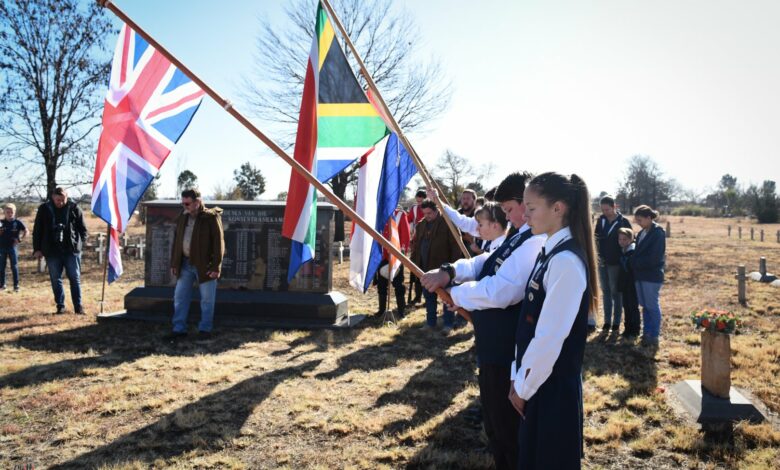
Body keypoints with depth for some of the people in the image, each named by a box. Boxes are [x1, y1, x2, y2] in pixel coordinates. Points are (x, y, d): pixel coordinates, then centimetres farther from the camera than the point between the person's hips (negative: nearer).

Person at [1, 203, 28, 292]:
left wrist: (20, 239, -7)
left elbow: (26, 231, 2)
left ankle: (16, 285, 6)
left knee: (14, 267, 1)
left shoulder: (17, 222, -3)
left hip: (12, 247, -2)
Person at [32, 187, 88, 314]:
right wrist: (37, 249, 4)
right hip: (52, 251, 2)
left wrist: (81, 242, -4)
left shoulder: (74, 208, 0)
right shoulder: (44, 209, 3)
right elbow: (37, 230, 7)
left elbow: (82, 227, 6)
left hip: (72, 250, -1)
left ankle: (78, 306, 7)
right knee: (56, 280, 7)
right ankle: (60, 306, 16)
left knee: (75, 278, 1)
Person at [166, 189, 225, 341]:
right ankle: (179, 329, 18)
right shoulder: (182, 217, 9)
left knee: (207, 300, 5)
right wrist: (174, 263, 10)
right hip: (185, 264, 6)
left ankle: (205, 329, 17)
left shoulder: (211, 217, -10)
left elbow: (218, 242, -12)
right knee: (180, 297, 8)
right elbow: (176, 241, 15)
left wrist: (216, 267, -16)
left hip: (205, 265, -6)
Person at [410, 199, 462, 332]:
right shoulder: (421, 225, 9)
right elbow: (416, 244, 16)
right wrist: (414, 262, 8)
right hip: (425, 267, 6)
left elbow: (455, 245, -11)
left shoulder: (447, 223, -9)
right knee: (428, 296, 14)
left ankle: (448, 324, 13)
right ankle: (430, 322, 25)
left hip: (443, 267, -6)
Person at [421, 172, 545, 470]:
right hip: (496, 345, 11)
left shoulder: (535, 242, -25)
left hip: (507, 351, -11)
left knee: (508, 429, 9)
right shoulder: (521, 237, 10)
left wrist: (458, 293, -14)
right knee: (496, 423, 27)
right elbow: (487, 263, 13)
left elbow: (500, 291, -32)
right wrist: (451, 271, -6)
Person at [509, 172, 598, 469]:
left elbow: (550, 336, -23)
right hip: (537, 380, 8)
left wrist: (523, 386, -12)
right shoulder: (549, 252, 5)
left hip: (553, 384, -8)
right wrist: (519, 377, 9)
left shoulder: (566, 261, -22)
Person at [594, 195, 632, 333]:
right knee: (605, 292, 10)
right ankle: (607, 321, 17)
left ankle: (616, 322, 13)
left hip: (615, 263, -4)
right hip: (602, 262, 5)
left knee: (615, 292, 4)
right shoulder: (600, 220, 3)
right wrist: (599, 254, -1)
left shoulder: (623, 222, -10)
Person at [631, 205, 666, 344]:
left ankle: (654, 335, 10)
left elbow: (654, 258, -18)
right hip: (640, 274, 8)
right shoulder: (642, 233, 11)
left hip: (652, 276, -8)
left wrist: (636, 262, -10)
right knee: (645, 306, 13)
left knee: (652, 306, 1)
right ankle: (646, 332, 22)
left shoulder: (658, 233, -13)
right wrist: (634, 263, 1)